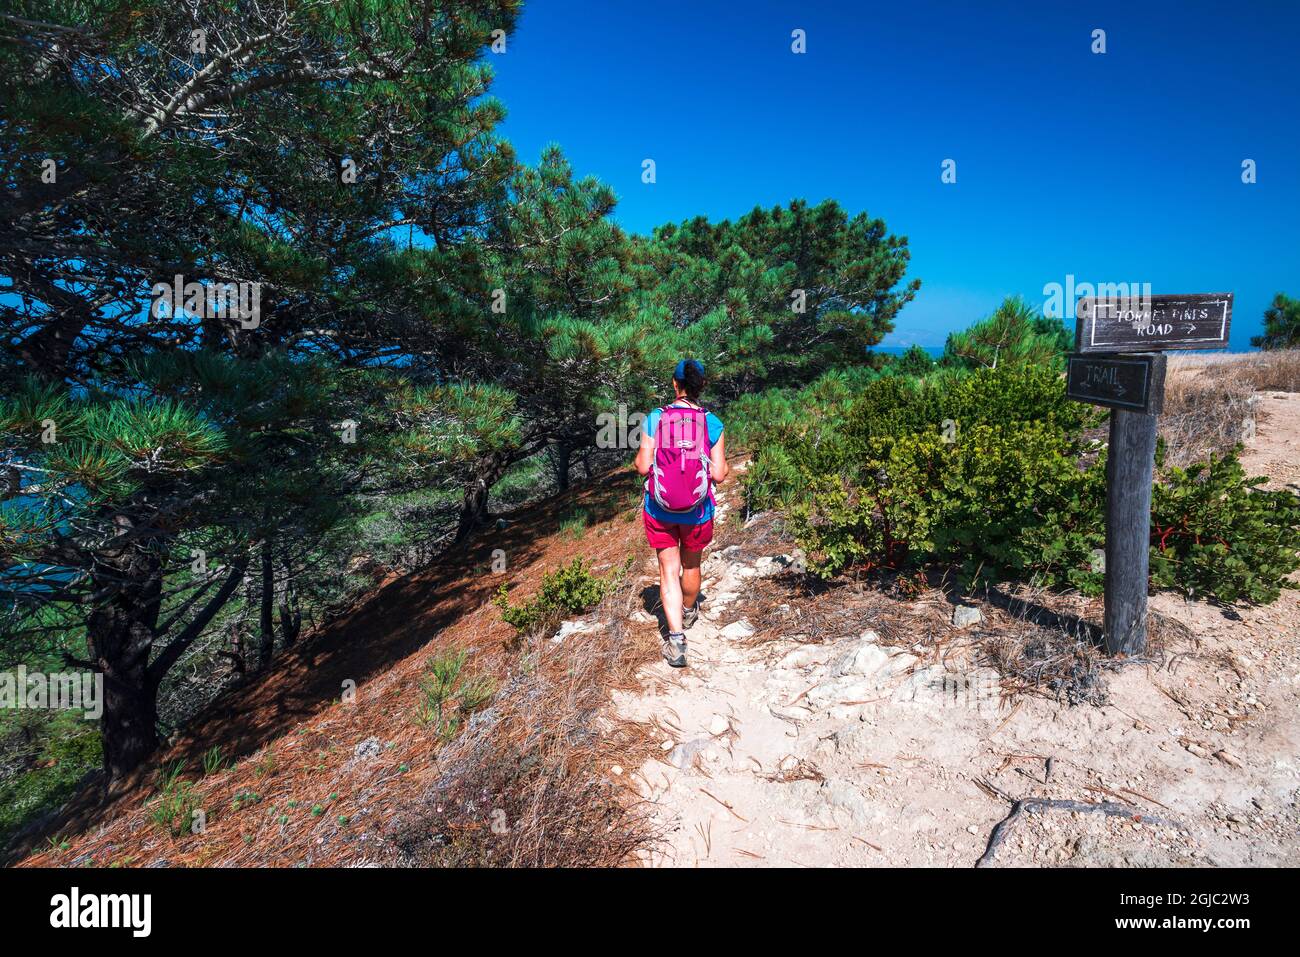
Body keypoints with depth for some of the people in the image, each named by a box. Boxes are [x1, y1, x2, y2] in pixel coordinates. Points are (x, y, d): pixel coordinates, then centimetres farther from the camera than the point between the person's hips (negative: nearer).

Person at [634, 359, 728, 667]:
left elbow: (643, 467, -10)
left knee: (669, 571, 8)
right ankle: (688, 613, 49)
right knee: (691, 565, 24)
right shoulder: (712, 424, -10)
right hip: (697, 512, 1)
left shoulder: (654, 419, -10)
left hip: (659, 511, -1)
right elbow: (719, 474, -10)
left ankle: (676, 638, -3)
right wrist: (725, 466, 12)